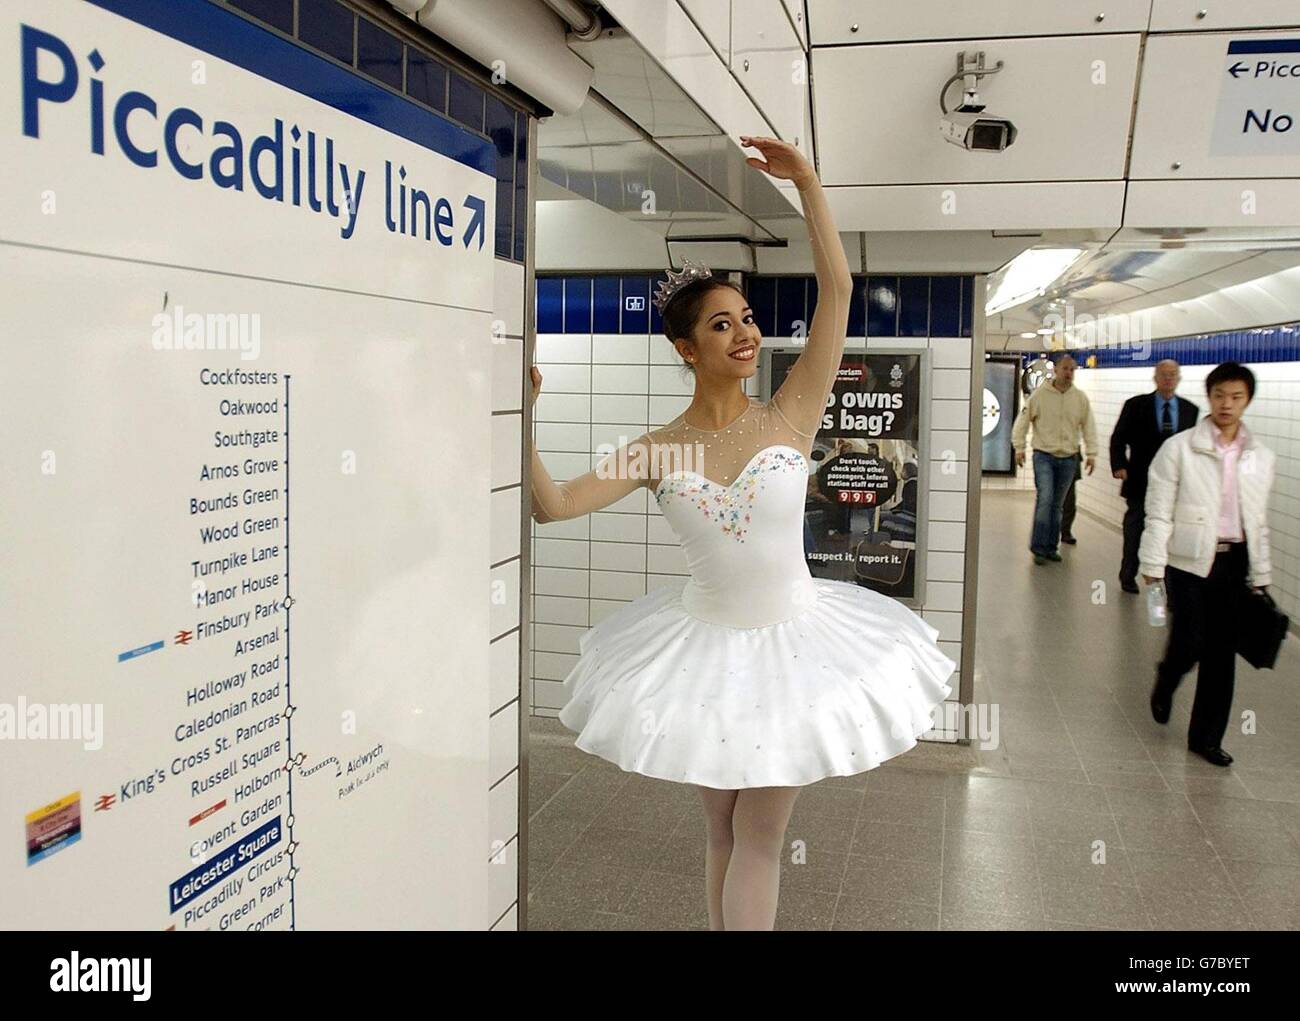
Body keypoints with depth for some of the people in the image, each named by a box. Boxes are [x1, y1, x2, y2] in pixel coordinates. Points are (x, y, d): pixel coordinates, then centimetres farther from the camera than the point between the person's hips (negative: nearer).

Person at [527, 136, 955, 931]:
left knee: (758, 833, 9)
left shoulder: (792, 416, -9)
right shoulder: (656, 450, -6)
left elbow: (838, 287, -14)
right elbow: (552, 506, -10)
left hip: (794, 641, -1)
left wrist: (807, 180, -15)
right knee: (725, 829, 18)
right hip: (707, 647, 1)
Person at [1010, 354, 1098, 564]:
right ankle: (1038, 547, -7)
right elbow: (1022, 421, 0)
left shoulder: (1081, 398, 4)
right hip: (1044, 456, -3)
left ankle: (1051, 547, 19)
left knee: (1057, 504, 10)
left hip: (1068, 458, 3)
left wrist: (1091, 453, 3)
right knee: (1045, 499, -15)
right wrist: (1019, 447, -4)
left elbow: (1089, 427, 8)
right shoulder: (1040, 395, -4)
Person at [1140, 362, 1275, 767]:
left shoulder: (1261, 458, 7)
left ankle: (1206, 737, 20)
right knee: (1189, 643, -4)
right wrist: (1153, 566, -11)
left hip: (1234, 562, 4)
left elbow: (1259, 521, 13)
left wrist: (1261, 576, 13)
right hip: (1189, 561, -4)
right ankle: (1164, 685, 32)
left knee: (1222, 654, 7)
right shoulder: (1179, 448, -6)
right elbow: (1159, 512, -7)